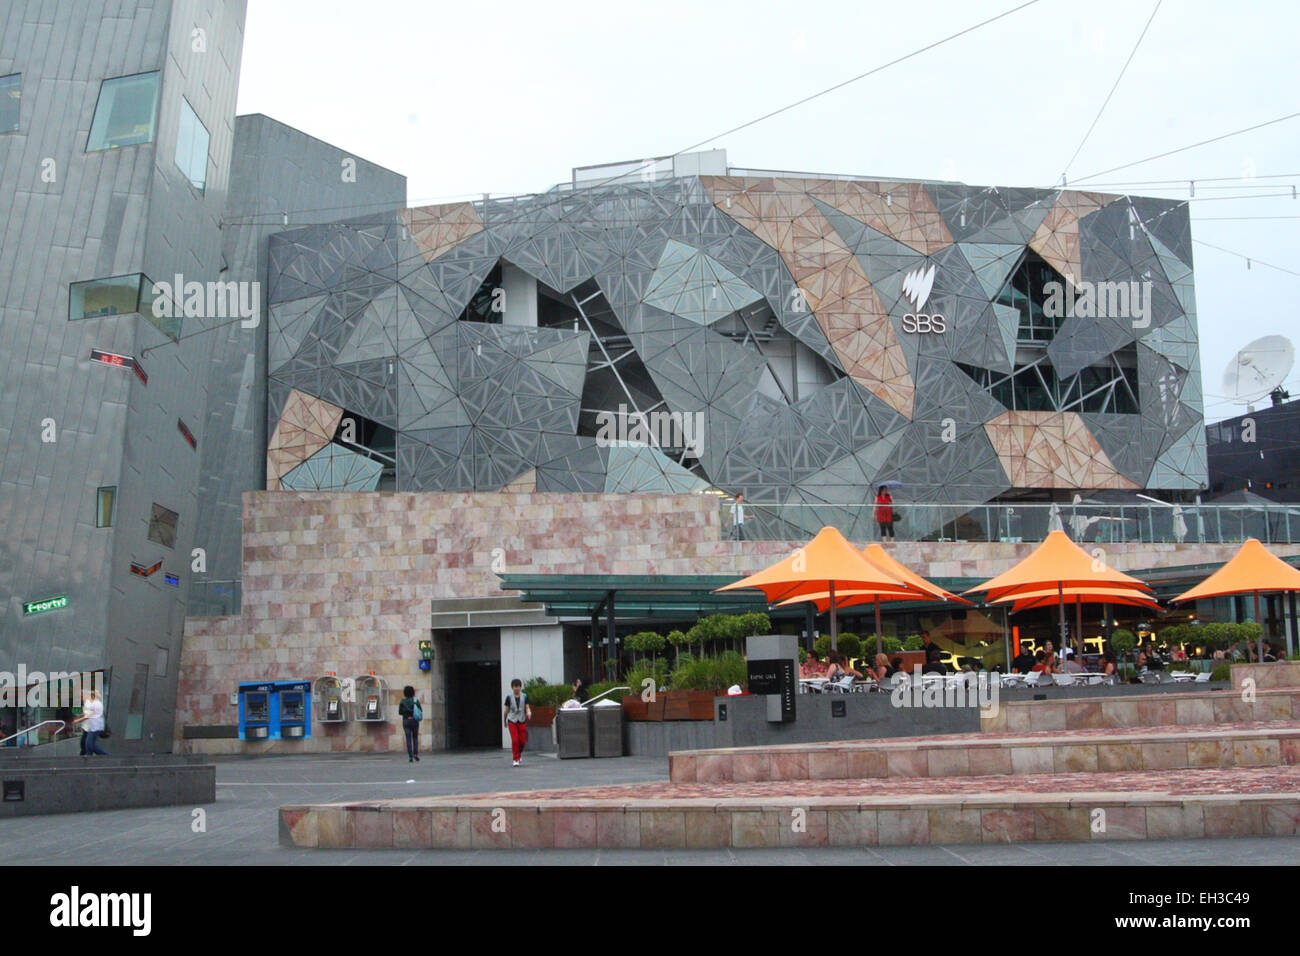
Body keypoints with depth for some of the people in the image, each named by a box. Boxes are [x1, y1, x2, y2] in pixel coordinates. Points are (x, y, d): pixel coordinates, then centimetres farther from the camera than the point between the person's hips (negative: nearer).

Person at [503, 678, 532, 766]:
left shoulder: (524, 697, 3)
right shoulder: (509, 698, 0)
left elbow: (527, 708, -1)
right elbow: (506, 710, 8)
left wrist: (529, 713, -23)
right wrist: (504, 721, 15)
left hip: (522, 721, 2)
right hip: (512, 721, -2)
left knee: (523, 741, 3)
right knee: (515, 740, -10)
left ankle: (519, 754, 32)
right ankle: (516, 760, -1)